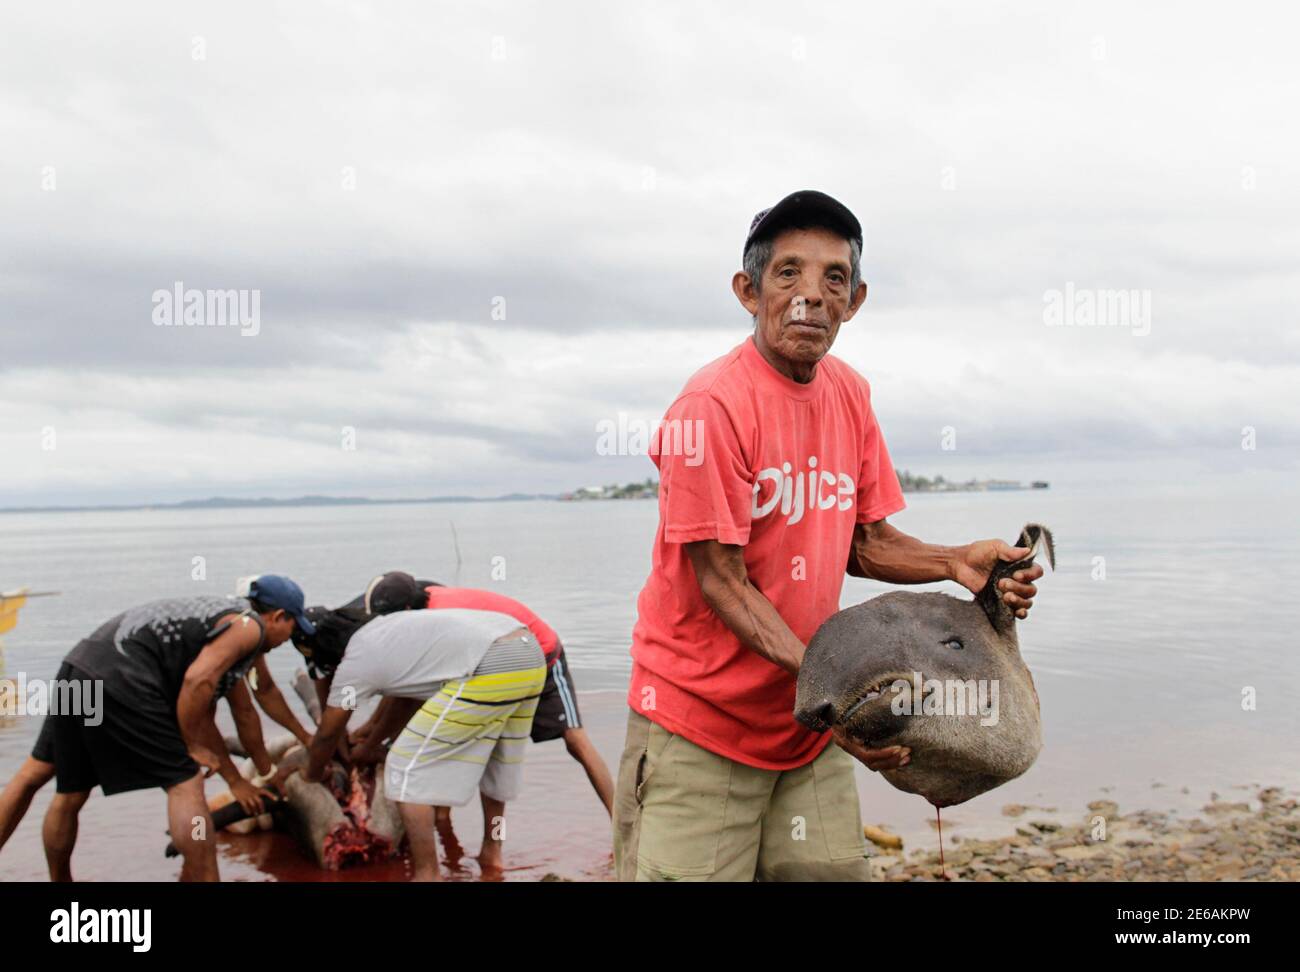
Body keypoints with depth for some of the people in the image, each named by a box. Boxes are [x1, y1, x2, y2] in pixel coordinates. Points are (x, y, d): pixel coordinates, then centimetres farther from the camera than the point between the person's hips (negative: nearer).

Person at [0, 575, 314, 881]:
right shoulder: (249, 626, 1)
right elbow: (197, 681, -15)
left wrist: (236, 780, 38)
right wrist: (193, 747, -1)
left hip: (79, 663, 10)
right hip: (120, 680, -10)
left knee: (33, 775, 20)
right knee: (185, 782, -2)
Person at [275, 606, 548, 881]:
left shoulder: (355, 661, 6)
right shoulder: (382, 633, 29)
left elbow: (327, 735, 19)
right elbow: (406, 698, 43)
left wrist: (310, 775, 38)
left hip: (490, 668, -9)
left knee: (407, 769, 4)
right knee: (492, 759, 31)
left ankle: (428, 875, 7)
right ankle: (491, 854, 40)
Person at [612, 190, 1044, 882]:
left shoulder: (850, 394, 5)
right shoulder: (713, 406, -17)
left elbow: (865, 542, 11)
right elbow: (721, 580, -18)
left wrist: (956, 564, -7)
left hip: (810, 726, 6)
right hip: (699, 727, -6)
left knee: (834, 869, 5)